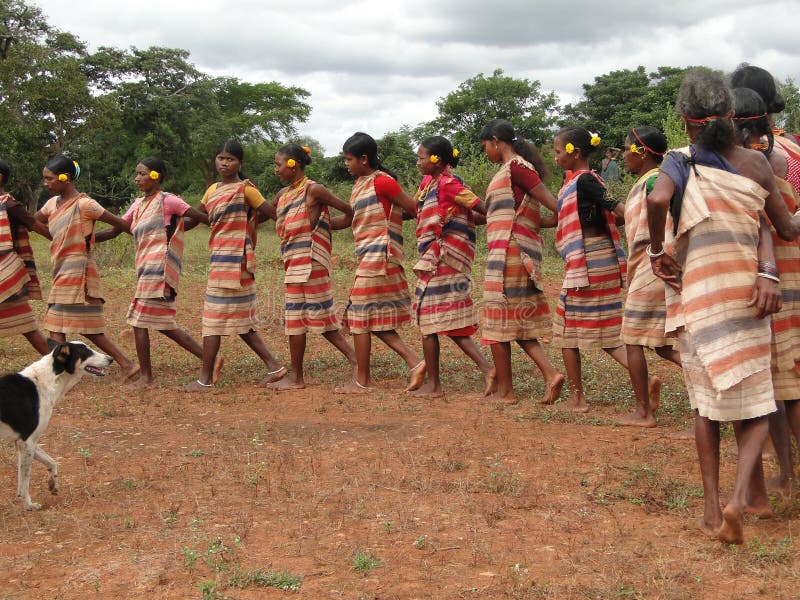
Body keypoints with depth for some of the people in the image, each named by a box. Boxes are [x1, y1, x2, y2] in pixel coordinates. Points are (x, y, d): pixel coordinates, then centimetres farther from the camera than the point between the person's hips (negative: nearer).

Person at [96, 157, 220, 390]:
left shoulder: (166, 201, -6)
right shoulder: (138, 204, 18)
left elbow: (202, 218, -8)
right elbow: (114, 230, 18)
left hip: (157, 269, -8)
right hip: (145, 269, 8)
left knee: (139, 321, -4)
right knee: (164, 325, 9)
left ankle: (145, 377, 5)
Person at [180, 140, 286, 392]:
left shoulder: (244, 189, -7)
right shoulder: (212, 190, 15)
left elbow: (273, 213, -9)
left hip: (234, 258, -8)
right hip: (219, 257, 8)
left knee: (215, 315, -5)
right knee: (239, 319, 10)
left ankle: (206, 379, 0)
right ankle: (273, 366, 15)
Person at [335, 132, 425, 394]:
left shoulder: (381, 181, -12)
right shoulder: (360, 183, 16)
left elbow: (413, 209, -12)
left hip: (379, 255, -9)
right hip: (367, 257, 9)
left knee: (360, 316, -2)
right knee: (375, 318, 10)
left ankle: (361, 381, 6)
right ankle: (414, 362, 9)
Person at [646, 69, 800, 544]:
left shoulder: (679, 162, -2)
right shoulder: (755, 162, 3)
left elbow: (658, 199, -22)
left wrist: (656, 251, -9)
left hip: (693, 296, 1)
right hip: (744, 295, 0)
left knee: (707, 403, 13)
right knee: (754, 408, 7)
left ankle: (713, 510, 11)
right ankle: (739, 497, -15)